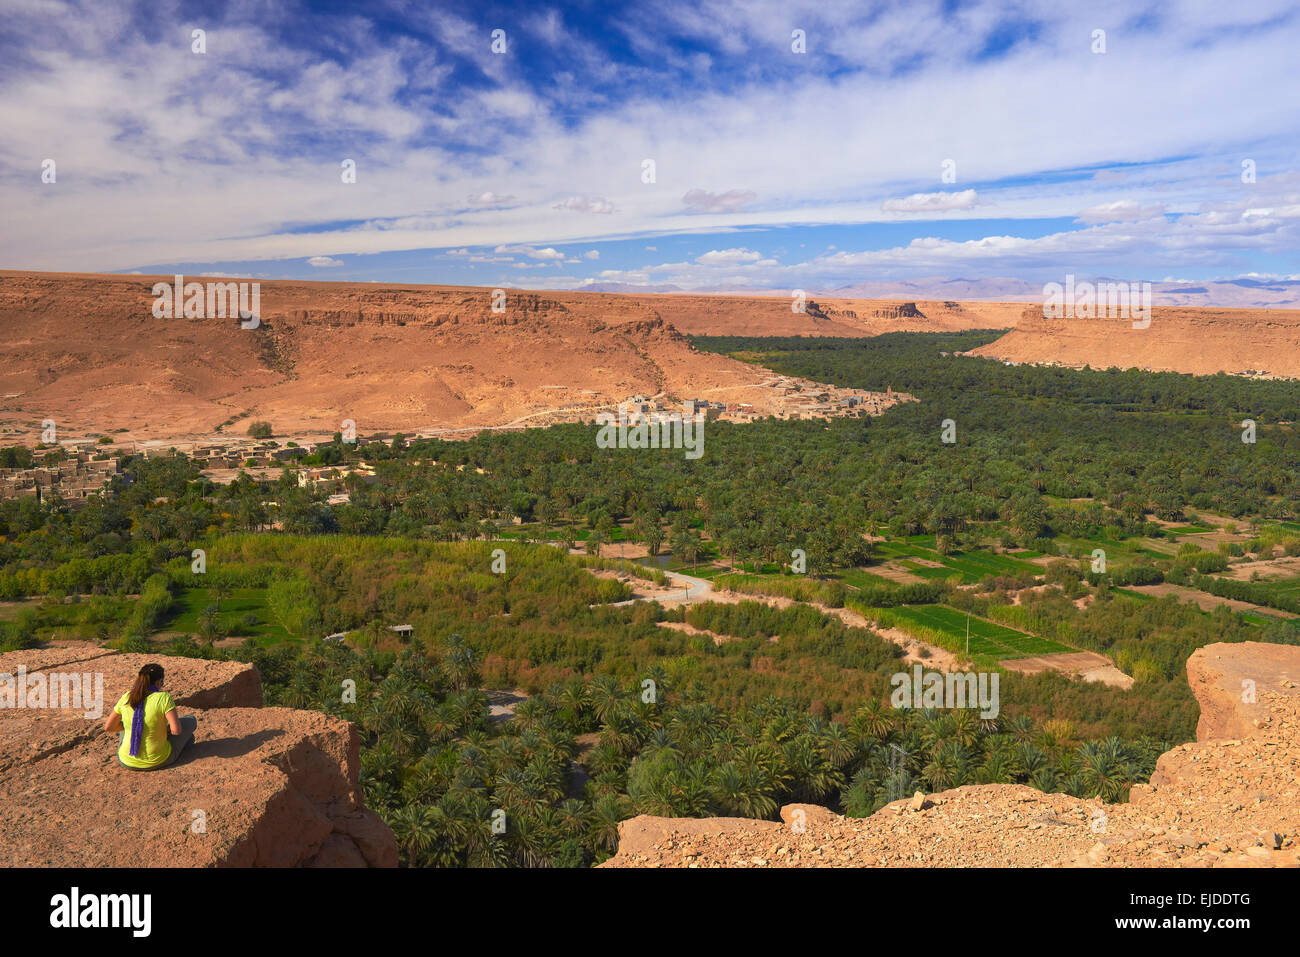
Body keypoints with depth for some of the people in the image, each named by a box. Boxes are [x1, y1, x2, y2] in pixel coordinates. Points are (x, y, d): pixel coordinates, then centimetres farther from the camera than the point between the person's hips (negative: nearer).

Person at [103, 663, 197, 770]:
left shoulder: (126, 698, -7)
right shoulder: (164, 698, -19)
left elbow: (108, 727, 4)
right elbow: (176, 729, -25)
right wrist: (167, 728, -2)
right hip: (159, 761, -4)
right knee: (191, 720, 15)